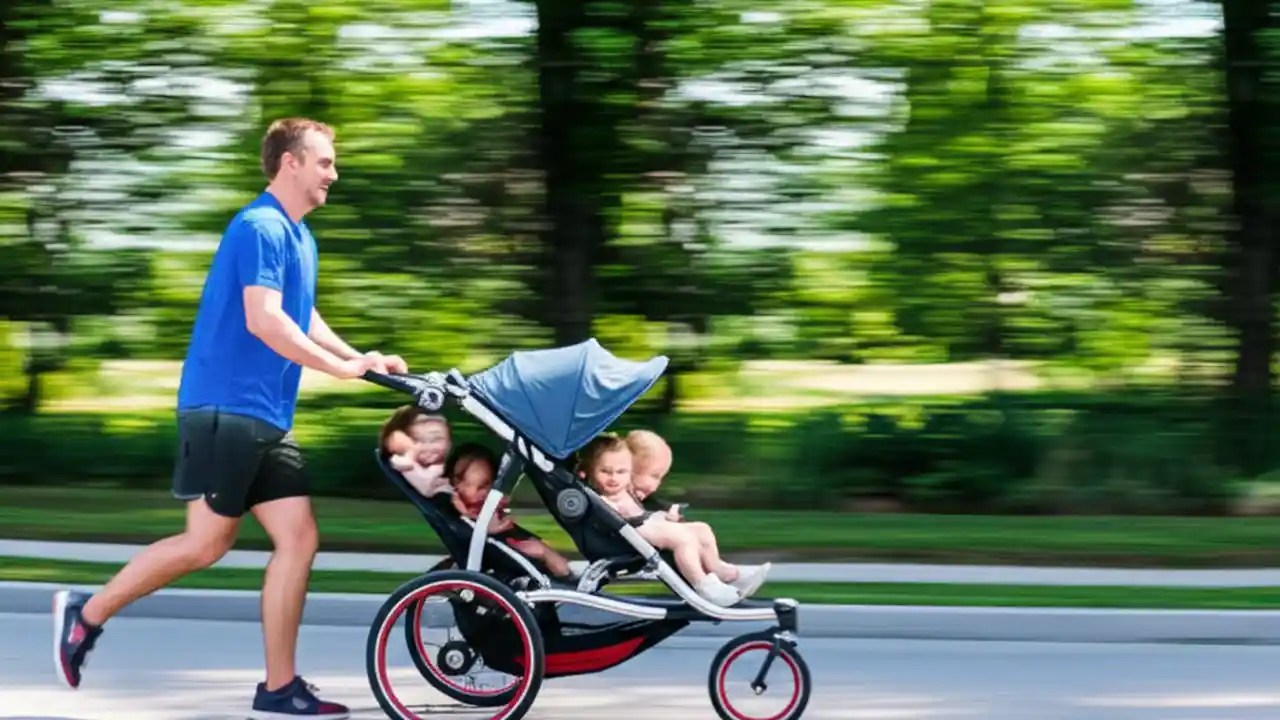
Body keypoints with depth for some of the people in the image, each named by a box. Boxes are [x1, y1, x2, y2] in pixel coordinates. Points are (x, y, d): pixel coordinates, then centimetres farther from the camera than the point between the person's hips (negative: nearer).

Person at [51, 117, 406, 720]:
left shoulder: (297, 235, 18)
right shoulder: (260, 228, -13)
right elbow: (263, 320, -23)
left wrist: (361, 358, 12)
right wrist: (341, 368, -19)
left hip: (266, 418, 9)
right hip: (227, 409, -9)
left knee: (298, 538, 1)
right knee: (207, 542, -8)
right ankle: (88, 613, 8)